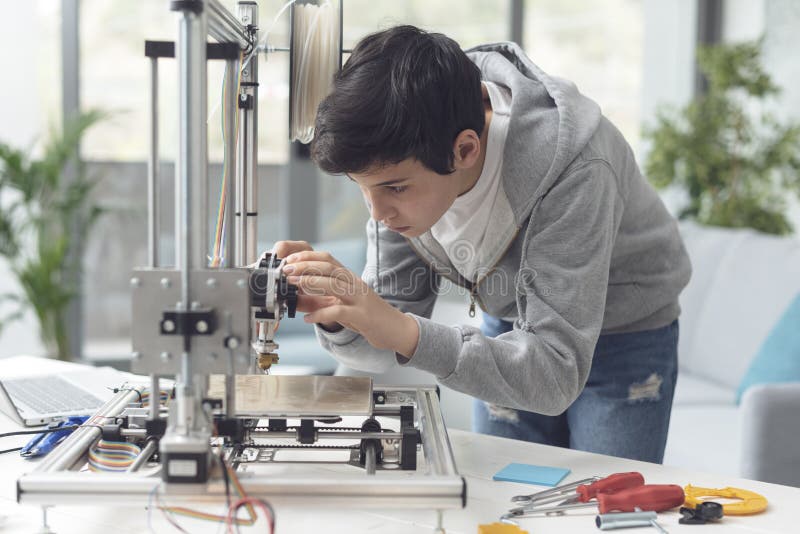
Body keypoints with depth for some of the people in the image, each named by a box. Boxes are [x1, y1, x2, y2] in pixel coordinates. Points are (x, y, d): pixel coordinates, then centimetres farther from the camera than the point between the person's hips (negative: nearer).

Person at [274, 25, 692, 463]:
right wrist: (337, 316, -38)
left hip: (624, 337, -4)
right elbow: (391, 346, -16)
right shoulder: (398, 163, -21)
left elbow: (556, 376, -40)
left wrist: (406, 333, -51)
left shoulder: (569, 166, -38)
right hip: (513, 330, 4)